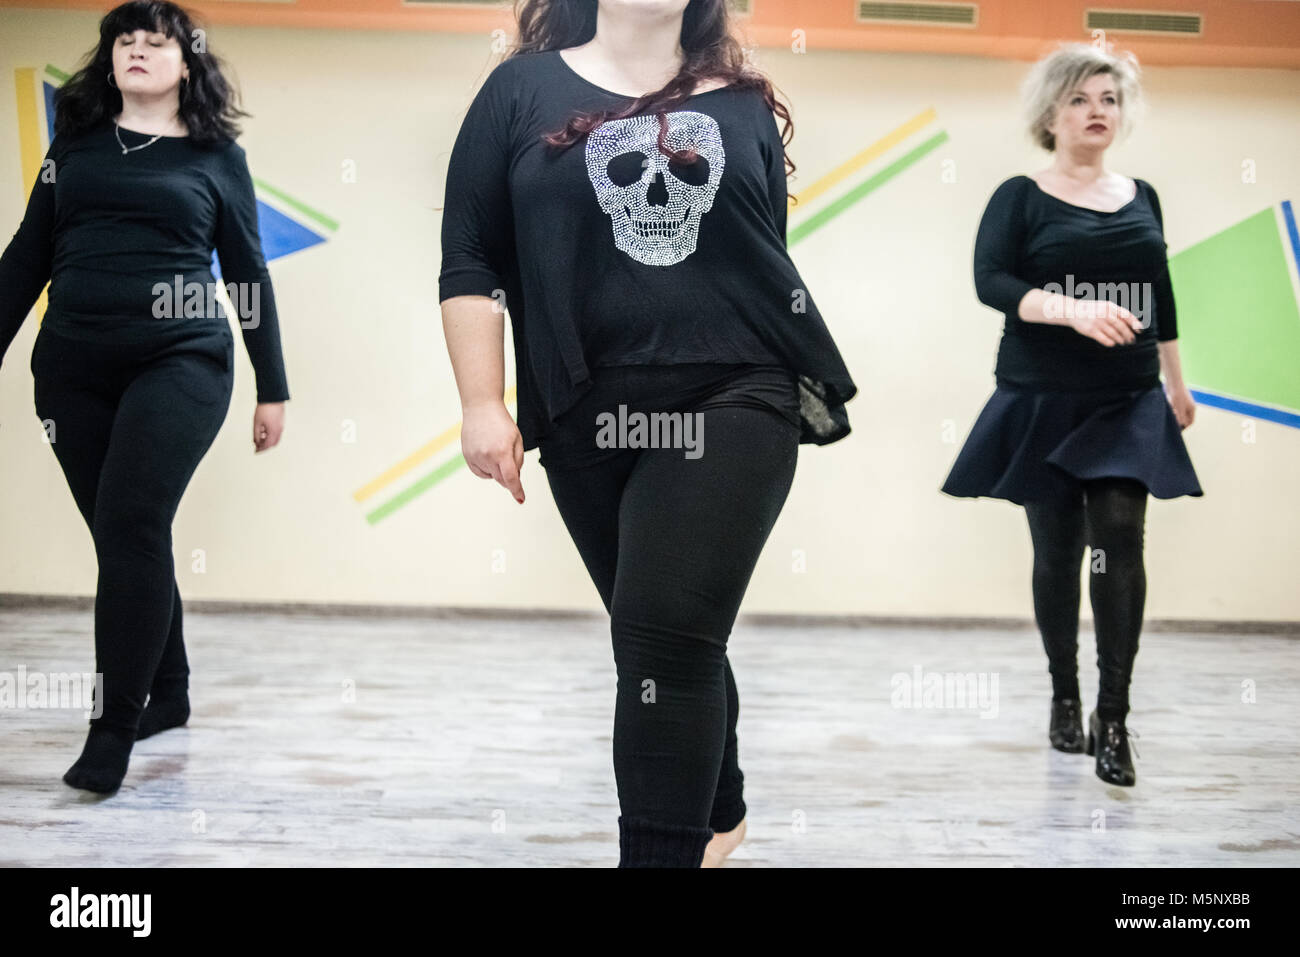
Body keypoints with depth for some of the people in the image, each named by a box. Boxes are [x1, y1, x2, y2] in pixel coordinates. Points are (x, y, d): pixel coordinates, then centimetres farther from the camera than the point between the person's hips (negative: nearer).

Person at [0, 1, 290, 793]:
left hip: (179, 361, -4)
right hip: (73, 367, 4)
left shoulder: (216, 154, 6)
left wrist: (273, 388, 5)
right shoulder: (76, 145, 13)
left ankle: (115, 725, -9)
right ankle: (168, 692, 26)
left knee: (132, 525, -15)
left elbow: (248, 274, 7)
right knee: (123, 535, 8)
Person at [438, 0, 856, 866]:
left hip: (733, 399, -1)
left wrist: (814, 381, 17)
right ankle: (717, 810, 36)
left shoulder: (743, 105, 11)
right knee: (672, 640, 13)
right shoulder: (524, 89, 6)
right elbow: (472, 260, 1)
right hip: (591, 415, 1)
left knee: (666, 637, -13)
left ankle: (661, 851, -4)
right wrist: (482, 405, -6)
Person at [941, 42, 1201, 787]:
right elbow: (990, 281, -15)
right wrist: (1076, 310, -29)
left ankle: (1113, 720, -6)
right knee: (1057, 553, 6)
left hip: (1130, 403, 2)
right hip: (1044, 402, -2)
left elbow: (1162, 294, 19)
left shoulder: (1142, 198, 12)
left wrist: (1177, 383, 22)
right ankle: (1066, 699, 24)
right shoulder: (1020, 197, -1)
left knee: (1121, 544, -11)